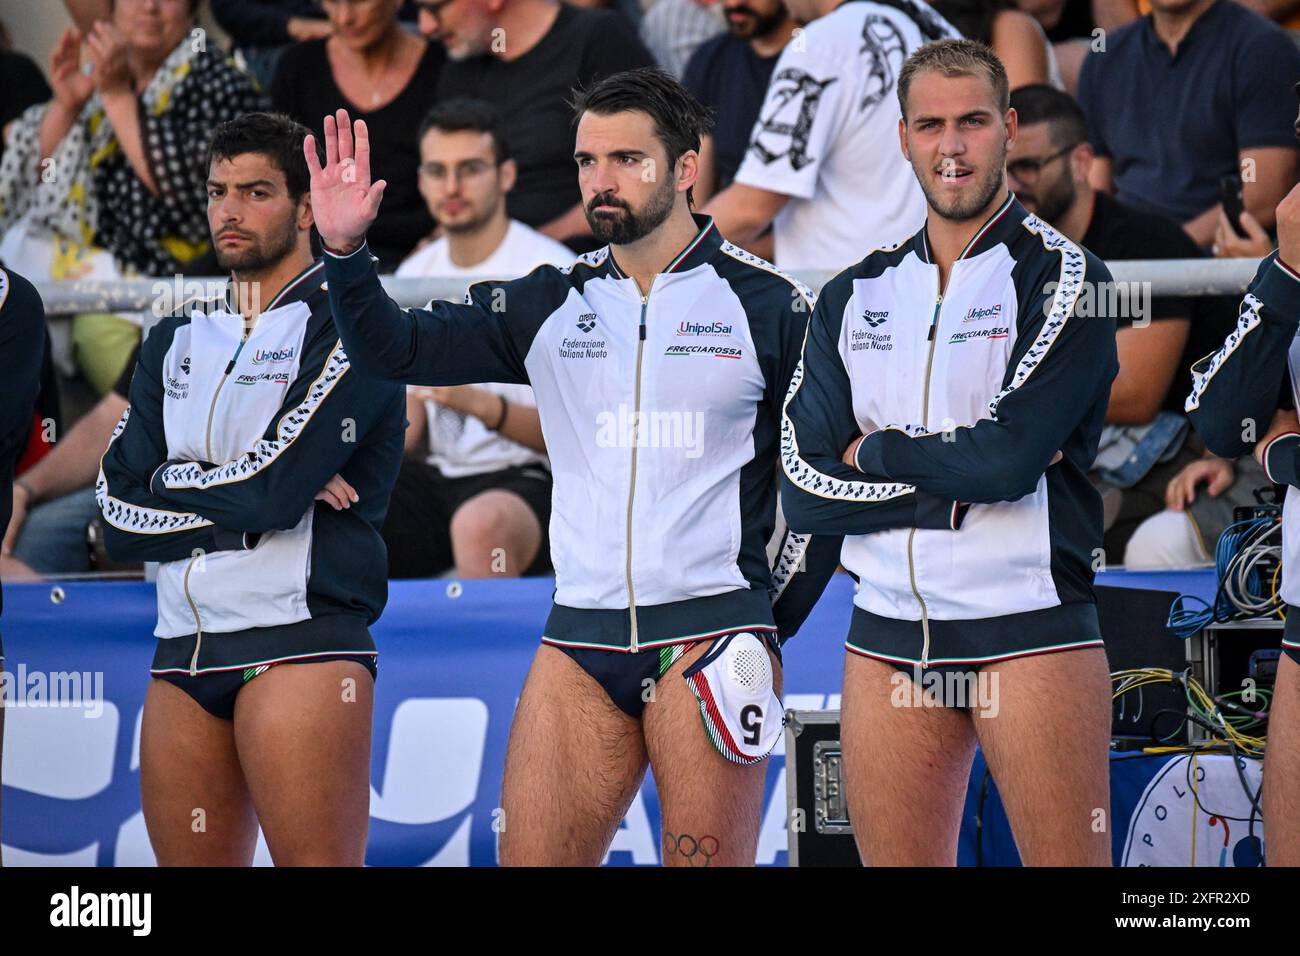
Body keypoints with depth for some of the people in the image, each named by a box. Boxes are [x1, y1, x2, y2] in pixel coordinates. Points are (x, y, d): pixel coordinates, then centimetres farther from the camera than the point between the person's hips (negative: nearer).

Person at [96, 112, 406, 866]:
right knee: (190, 865, 5)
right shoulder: (177, 343, 19)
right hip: (185, 654, 6)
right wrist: (242, 497, -5)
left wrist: (166, 482, 3)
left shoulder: (344, 325, -2)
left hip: (300, 641, -6)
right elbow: (121, 518, 7)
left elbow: (273, 491, -14)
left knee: (316, 861, -14)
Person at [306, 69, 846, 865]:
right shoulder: (552, 306, 11)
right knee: (531, 857, -2)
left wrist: (777, 614, 1)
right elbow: (396, 350, 8)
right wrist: (346, 249, -8)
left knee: (708, 858, -5)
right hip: (581, 639, 4)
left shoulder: (767, 305, 1)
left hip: (710, 634, -4)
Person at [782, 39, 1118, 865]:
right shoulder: (854, 298, 13)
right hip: (888, 633, 5)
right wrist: (961, 472, -8)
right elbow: (804, 493, 2)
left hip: (1029, 631, -4)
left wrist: (876, 452, 0)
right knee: (895, 861, 5)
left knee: (1068, 859, -8)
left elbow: (1009, 456, -15)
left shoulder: (1060, 274, -1)